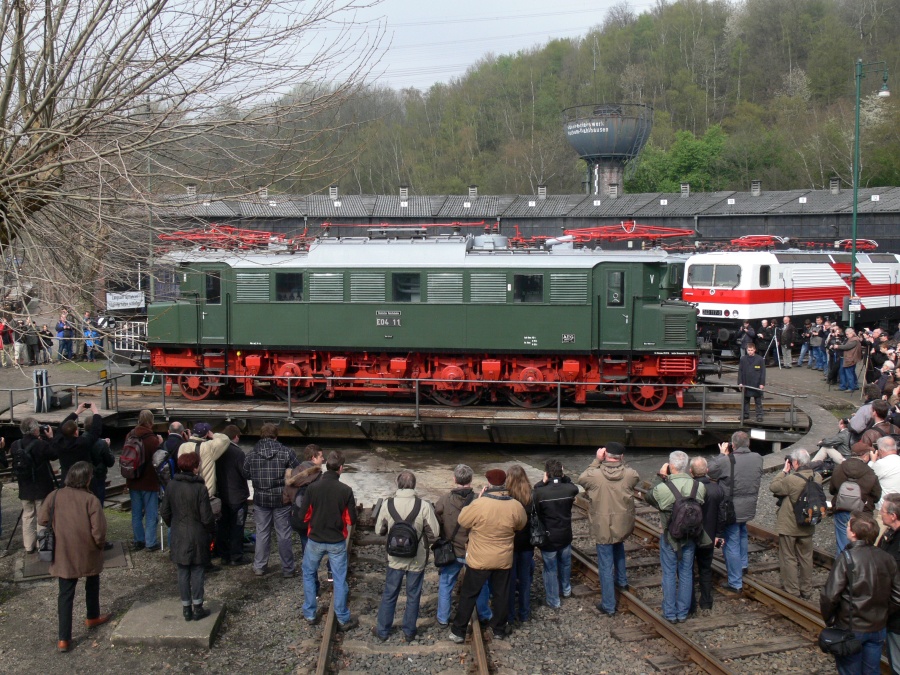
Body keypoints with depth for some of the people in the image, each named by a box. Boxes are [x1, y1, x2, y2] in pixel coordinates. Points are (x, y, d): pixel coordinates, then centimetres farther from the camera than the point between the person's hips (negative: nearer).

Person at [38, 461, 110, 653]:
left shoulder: (54, 496, -7)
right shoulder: (91, 500, -18)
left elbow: (42, 521, -2)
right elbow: (98, 531, -20)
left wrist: (57, 538, 14)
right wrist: (100, 545, 1)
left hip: (62, 555, 2)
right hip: (88, 554, -2)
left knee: (65, 594, 7)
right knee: (92, 584, 25)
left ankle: (64, 639, 4)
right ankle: (93, 617, 43)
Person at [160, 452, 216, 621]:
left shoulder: (172, 485, -4)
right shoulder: (200, 488, -17)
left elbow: (164, 512, 4)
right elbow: (207, 517, -14)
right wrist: (211, 531, 4)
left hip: (178, 537, 4)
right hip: (197, 536, -4)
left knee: (183, 572, 11)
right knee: (197, 572, 7)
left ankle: (186, 609, 17)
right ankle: (197, 608, 12)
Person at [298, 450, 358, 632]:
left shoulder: (312, 488, -13)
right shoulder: (346, 490, -16)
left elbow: (303, 516, -7)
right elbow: (351, 520, -9)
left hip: (315, 541, 1)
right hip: (337, 542, -1)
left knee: (309, 574, 21)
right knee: (340, 580, 10)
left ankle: (310, 614, 26)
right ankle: (343, 619, 17)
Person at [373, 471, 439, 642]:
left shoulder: (387, 504, -13)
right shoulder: (424, 506, -19)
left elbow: (379, 530, -1)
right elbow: (435, 532, -14)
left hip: (395, 559, 1)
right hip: (417, 560, -1)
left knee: (389, 595, 17)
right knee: (413, 596, 15)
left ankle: (382, 631, 30)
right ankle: (409, 632, 28)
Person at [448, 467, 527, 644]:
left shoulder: (479, 504, -24)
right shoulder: (516, 506, -13)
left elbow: (462, 520, -8)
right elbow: (521, 525, 6)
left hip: (479, 560, -2)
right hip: (503, 560, 3)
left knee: (468, 595, 11)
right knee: (501, 594, 18)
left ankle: (458, 631, 18)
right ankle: (499, 629, 31)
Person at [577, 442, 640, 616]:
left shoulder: (595, 474, -18)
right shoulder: (629, 474, -13)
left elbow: (581, 479, 3)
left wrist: (596, 461, 0)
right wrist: (622, 463, 7)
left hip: (603, 528, -3)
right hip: (623, 526, 3)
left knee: (606, 566, 6)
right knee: (619, 547, 36)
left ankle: (608, 605, 15)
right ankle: (622, 580, 45)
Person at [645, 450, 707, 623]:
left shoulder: (662, 487, -23)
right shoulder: (699, 487, -15)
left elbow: (649, 497, -2)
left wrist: (660, 476, 2)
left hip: (669, 537, -2)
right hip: (691, 536, 3)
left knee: (669, 574, 11)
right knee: (686, 573, 15)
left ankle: (670, 613, 18)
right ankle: (683, 612, 24)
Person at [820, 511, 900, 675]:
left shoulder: (846, 559, -20)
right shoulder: (887, 559, -3)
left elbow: (830, 596, -22)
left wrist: (829, 619, -6)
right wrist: (882, 614, 15)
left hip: (851, 630, -5)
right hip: (878, 629, 5)